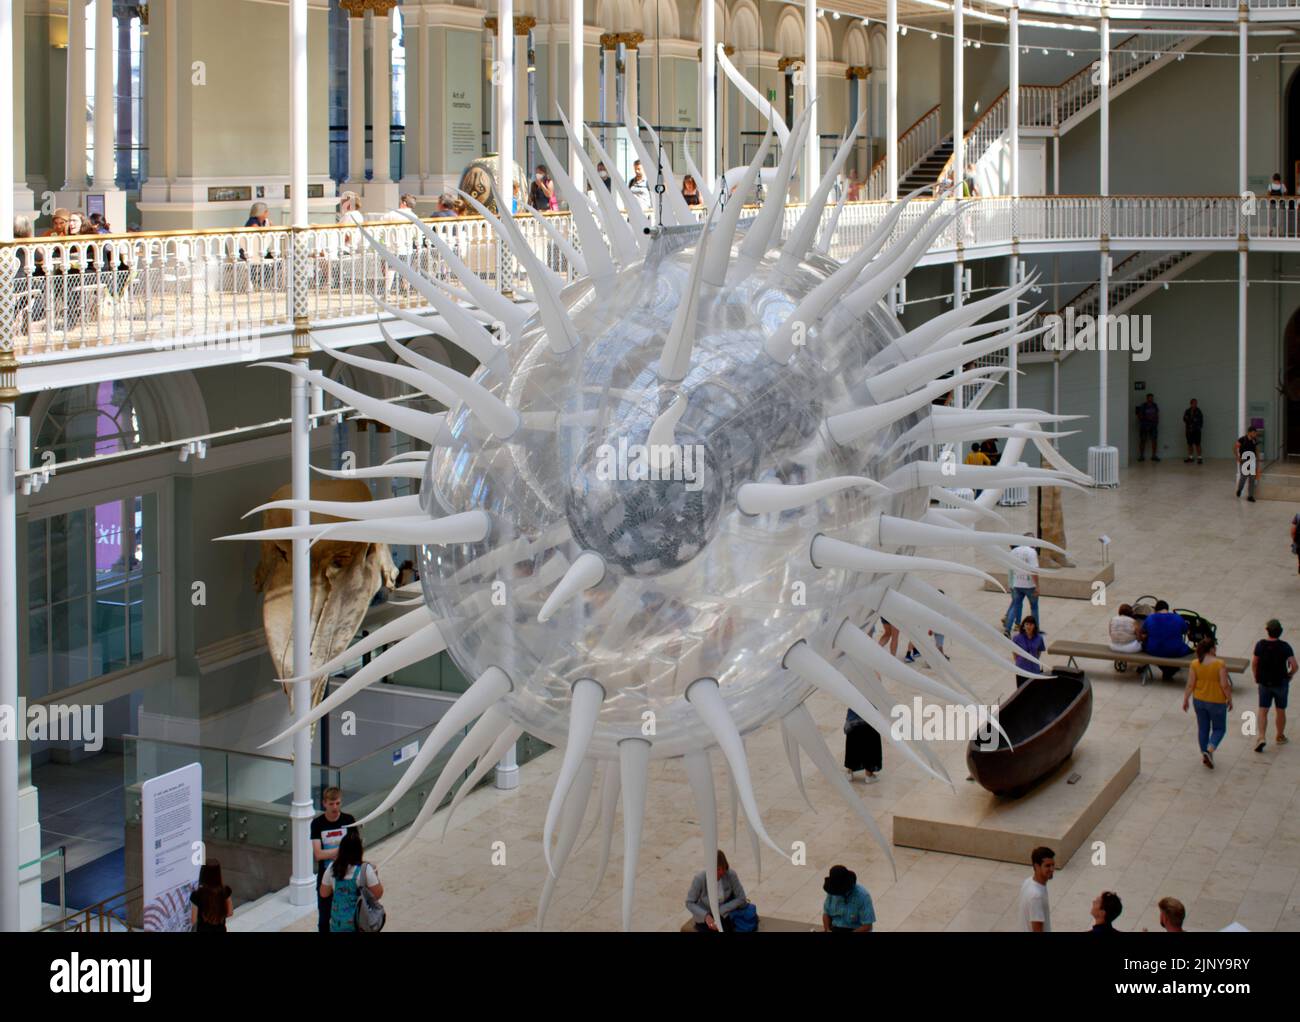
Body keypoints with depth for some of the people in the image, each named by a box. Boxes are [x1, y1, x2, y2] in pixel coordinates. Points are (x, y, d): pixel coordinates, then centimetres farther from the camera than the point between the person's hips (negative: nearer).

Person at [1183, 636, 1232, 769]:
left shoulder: (1195, 664, -8)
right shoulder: (1220, 665, -18)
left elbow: (1190, 685, -6)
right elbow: (1225, 685, -16)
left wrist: (1185, 700, 5)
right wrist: (1230, 700, -3)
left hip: (1199, 701, 4)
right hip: (1217, 702, -4)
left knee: (1203, 728, 17)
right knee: (1219, 728, 11)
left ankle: (1205, 754, 23)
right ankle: (1209, 750, -10)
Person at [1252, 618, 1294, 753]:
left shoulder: (1260, 645, -9)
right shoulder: (1285, 647, -16)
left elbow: (1254, 663, -1)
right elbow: (1294, 666, -17)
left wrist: (1256, 677, 15)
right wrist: (1289, 675, 3)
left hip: (1264, 682, 1)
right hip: (1281, 683, -1)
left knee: (1263, 711, 6)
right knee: (1281, 711, 16)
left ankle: (1262, 737, -10)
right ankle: (1280, 737, 30)